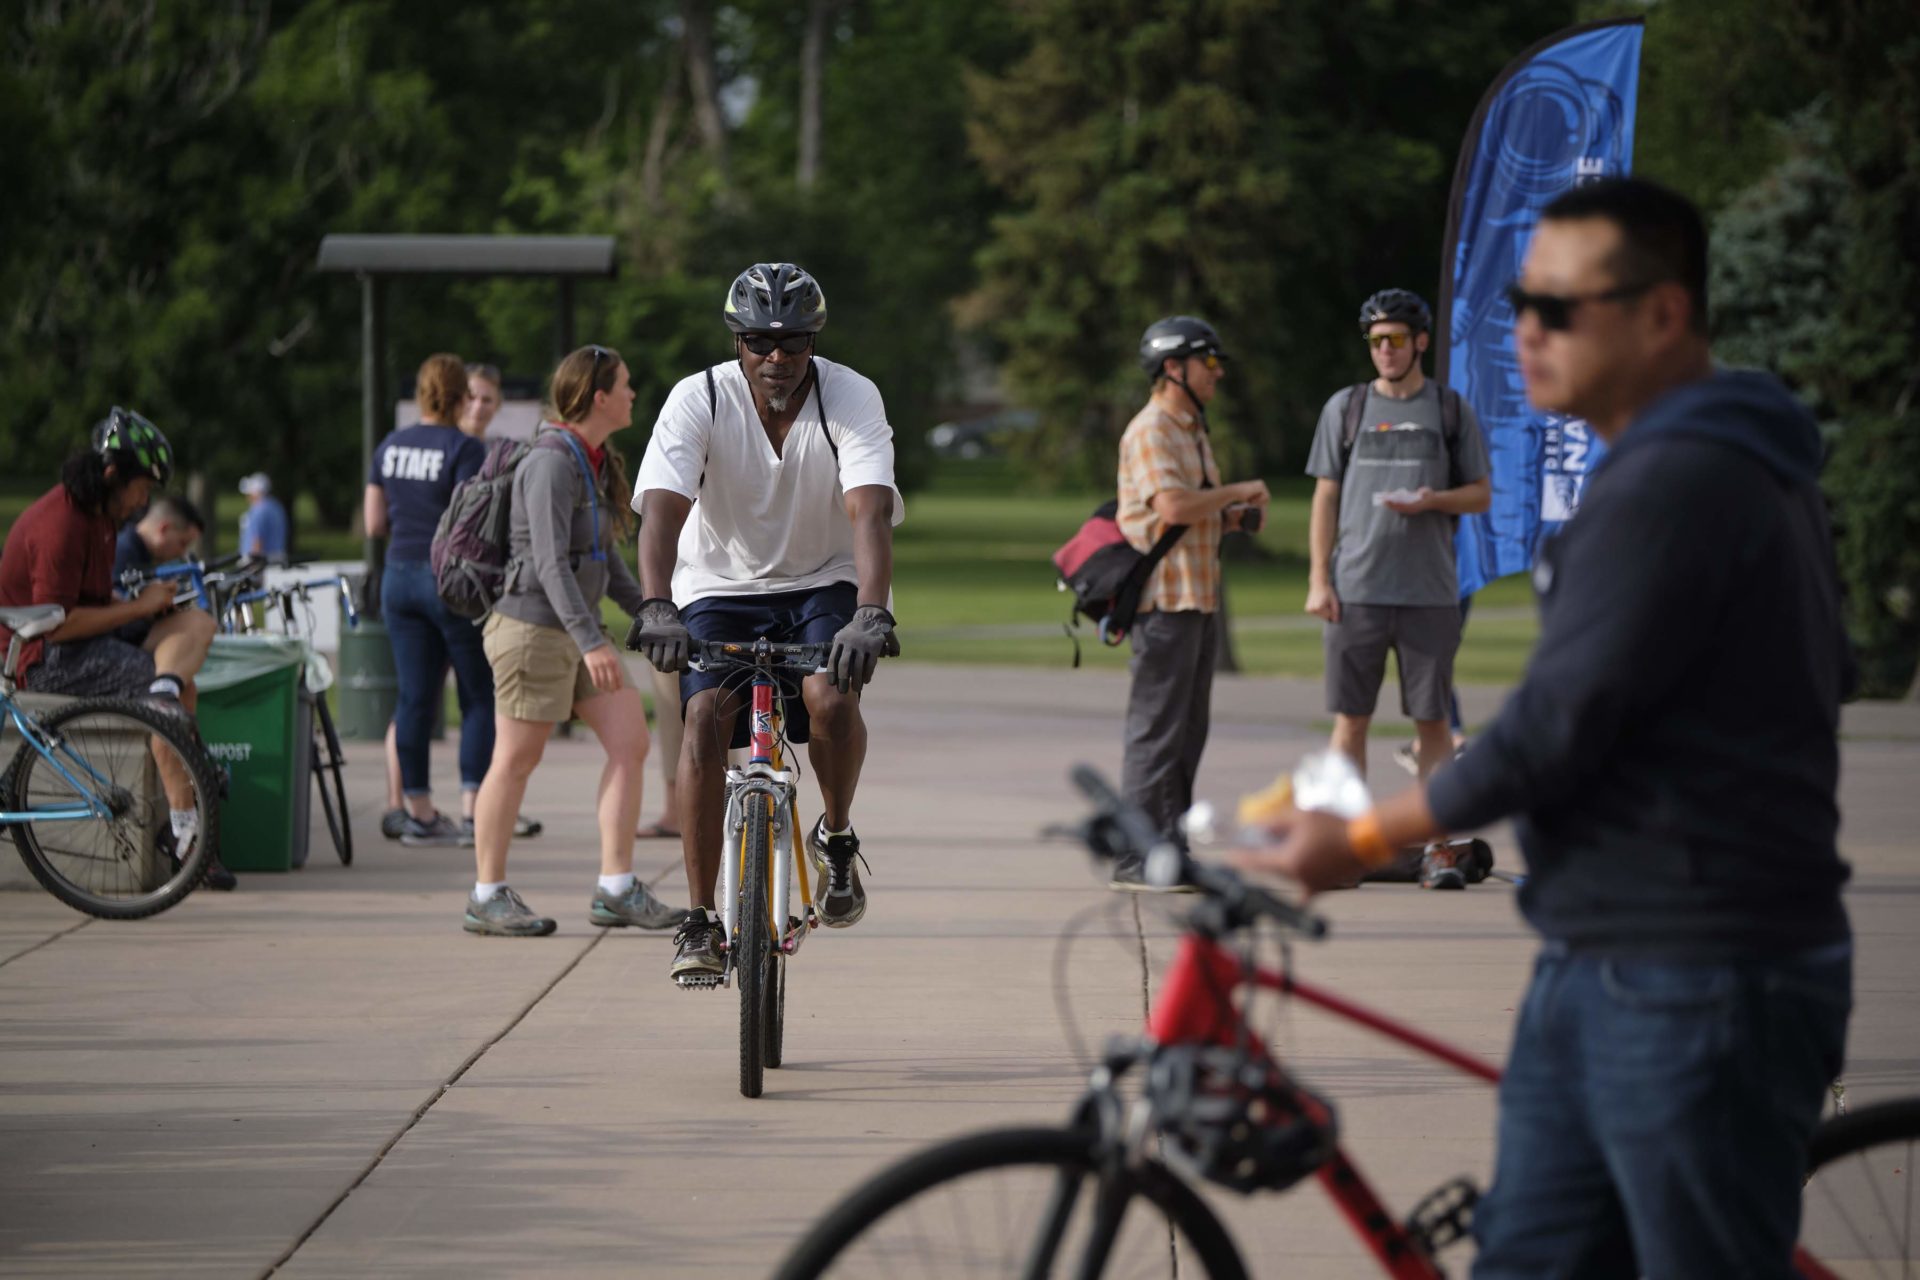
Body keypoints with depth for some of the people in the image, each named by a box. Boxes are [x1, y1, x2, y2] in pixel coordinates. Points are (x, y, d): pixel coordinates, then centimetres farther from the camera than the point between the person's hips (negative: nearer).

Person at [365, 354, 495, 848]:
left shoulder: (389, 447, 7)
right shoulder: (464, 449, -13)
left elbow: (374, 524, 10)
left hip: (400, 578, 6)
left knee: (415, 697, 8)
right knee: (480, 697, 4)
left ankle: (419, 813, 9)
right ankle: (473, 810, -2)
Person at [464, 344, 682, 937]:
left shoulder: (595, 462, 12)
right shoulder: (552, 463, -18)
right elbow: (550, 561, -25)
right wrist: (591, 642, -32)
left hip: (576, 631, 9)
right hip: (534, 627, -9)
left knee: (631, 743, -1)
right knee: (516, 762, 0)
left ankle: (616, 889, 0)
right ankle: (487, 898, 10)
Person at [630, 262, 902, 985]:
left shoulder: (851, 398, -17)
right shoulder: (699, 399, -17)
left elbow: (869, 511, -30)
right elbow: (662, 509, -27)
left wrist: (870, 614, -47)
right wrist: (657, 609, -44)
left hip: (824, 582, -1)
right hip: (722, 587, 1)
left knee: (830, 696, -30)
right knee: (706, 714, -23)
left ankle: (836, 838, 1)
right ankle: (701, 920, -15)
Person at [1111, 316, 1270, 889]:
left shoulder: (1191, 431, 21)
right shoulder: (1150, 431, -12)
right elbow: (1174, 506, -25)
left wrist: (1236, 517, 9)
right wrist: (1241, 490, -13)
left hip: (1199, 599, 10)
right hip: (1165, 599, -10)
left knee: (1187, 730, 11)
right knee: (1156, 729, -9)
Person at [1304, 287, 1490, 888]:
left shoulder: (1451, 411, 8)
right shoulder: (1345, 408, 10)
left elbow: (1481, 495, 10)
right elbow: (1325, 500, 10)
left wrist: (1433, 500, -11)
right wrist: (1319, 581, 1)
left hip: (1430, 592, -1)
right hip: (1356, 591, 1)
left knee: (1432, 721, 0)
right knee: (1350, 719, 0)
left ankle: (1438, 850, 3)